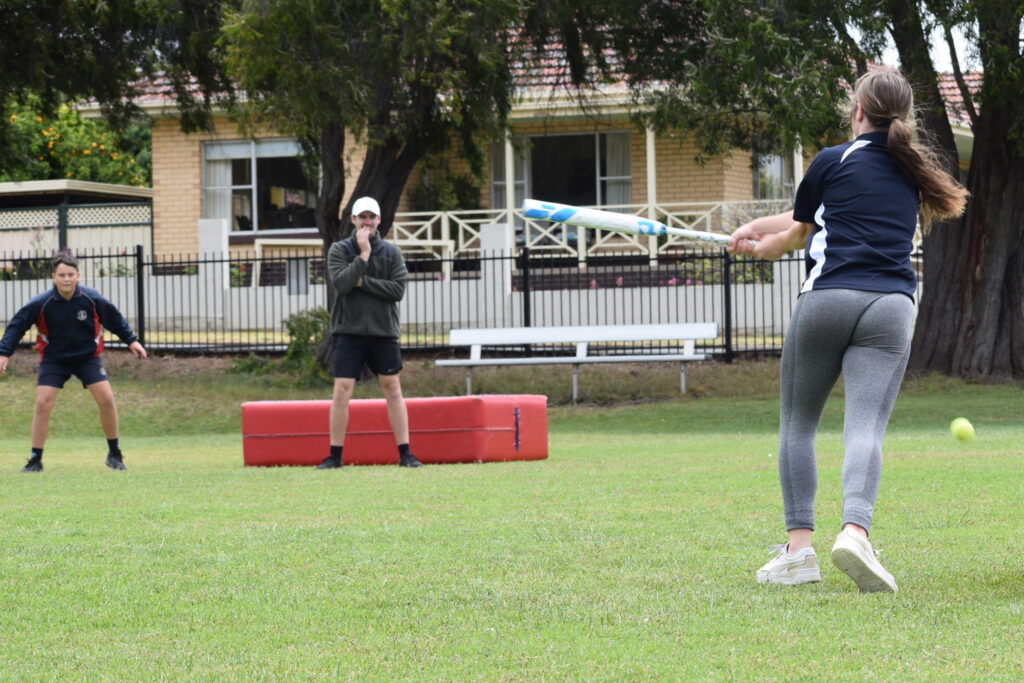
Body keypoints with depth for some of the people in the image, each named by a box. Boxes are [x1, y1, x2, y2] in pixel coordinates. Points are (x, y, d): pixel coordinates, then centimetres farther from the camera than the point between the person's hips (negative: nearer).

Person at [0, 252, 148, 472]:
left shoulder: (92, 299, -14)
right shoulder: (41, 303, -17)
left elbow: (114, 318, 2)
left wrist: (131, 340, 4)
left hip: (87, 355, 1)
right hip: (53, 358, -1)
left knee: (106, 398, -12)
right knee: (43, 403, -13)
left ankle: (114, 454, 5)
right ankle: (35, 460, -2)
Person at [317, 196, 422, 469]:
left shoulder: (391, 252, 7)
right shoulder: (339, 250, 3)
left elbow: (398, 289, -5)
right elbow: (342, 283, -13)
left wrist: (362, 282, -10)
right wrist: (363, 255, -13)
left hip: (383, 331, 1)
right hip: (349, 330, -1)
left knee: (393, 389, 2)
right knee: (342, 390, -5)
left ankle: (405, 453, 5)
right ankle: (335, 455, 2)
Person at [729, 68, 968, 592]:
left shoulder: (833, 161, 7)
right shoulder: (912, 171, 22)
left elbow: (799, 233, 21)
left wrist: (760, 246, 42)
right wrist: (758, 227, 39)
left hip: (827, 299, -2)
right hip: (890, 307, 2)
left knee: (797, 424, 11)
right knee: (865, 429, -10)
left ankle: (798, 548, 2)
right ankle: (854, 530, -35)